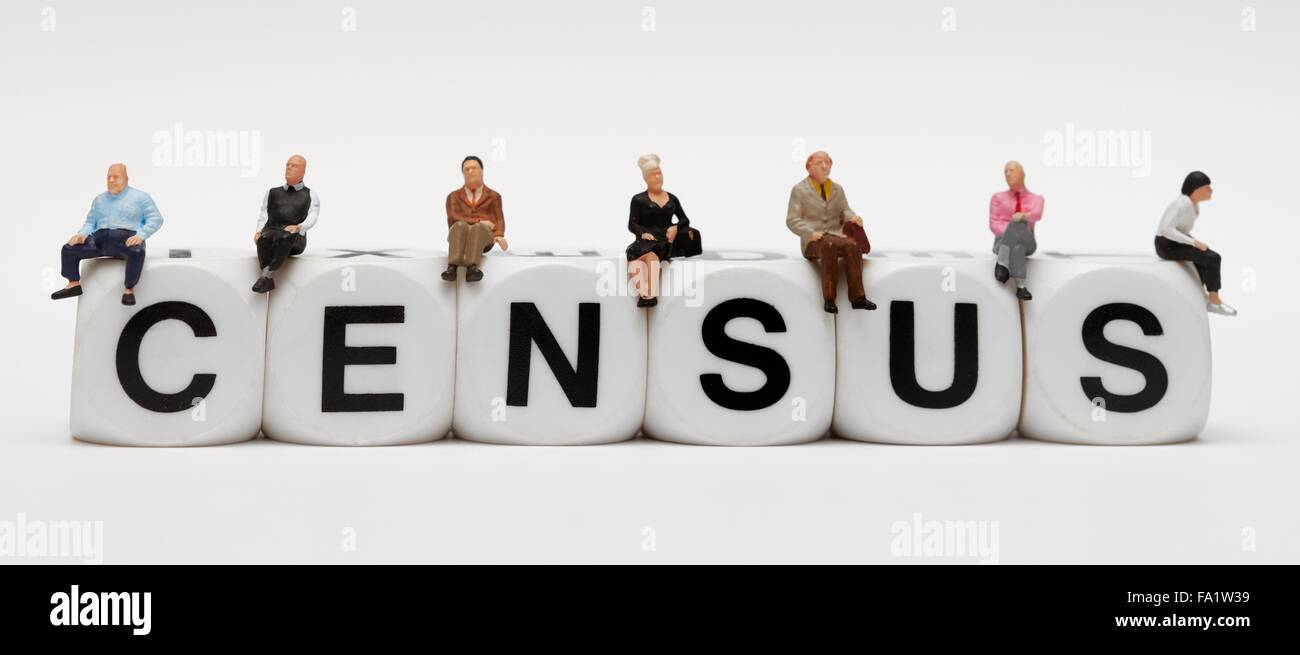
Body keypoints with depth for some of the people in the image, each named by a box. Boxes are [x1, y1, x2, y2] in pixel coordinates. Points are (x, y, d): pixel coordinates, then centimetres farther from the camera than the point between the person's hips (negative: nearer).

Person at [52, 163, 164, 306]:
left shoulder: (140, 197, 11)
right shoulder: (99, 199, 26)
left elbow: (155, 219, 1)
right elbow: (90, 222, 22)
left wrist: (140, 235, -16)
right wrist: (82, 234, -2)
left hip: (127, 238, -5)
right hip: (100, 238, 5)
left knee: (137, 252, -40)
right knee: (69, 248, -15)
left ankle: (129, 289, -27)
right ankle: (74, 284, -1)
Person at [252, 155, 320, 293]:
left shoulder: (312, 196, 16)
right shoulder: (272, 193, 24)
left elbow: (311, 220, -2)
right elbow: (263, 218, 15)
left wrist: (298, 227, -25)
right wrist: (258, 233, -9)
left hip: (295, 240, -2)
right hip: (270, 236, 2)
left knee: (285, 237, -40)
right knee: (265, 237, -37)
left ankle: (265, 275, -42)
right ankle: (268, 280, -41)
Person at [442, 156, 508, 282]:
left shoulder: (493, 196, 20)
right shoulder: (453, 197, 20)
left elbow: (499, 221, 7)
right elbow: (453, 219, 1)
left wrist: (499, 236, -16)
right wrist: (479, 222, -13)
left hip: (484, 235, 0)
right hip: (459, 237, 0)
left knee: (479, 229, -38)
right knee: (460, 226, -37)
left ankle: (471, 268, -61)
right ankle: (452, 268, -59)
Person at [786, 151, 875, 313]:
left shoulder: (838, 189, 19)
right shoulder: (799, 190, 6)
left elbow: (845, 212, 11)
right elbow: (792, 220, -1)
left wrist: (854, 218, -14)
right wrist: (811, 233, -20)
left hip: (837, 236, 3)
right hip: (813, 242, -3)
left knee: (852, 245, -32)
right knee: (829, 245, -39)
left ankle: (857, 297, -35)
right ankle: (829, 298, -39)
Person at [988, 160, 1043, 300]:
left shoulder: (1036, 199, 14)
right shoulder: (997, 198, 14)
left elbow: (1037, 215, -11)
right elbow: (994, 224, 0)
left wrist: (1023, 216, -36)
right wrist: (1009, 234, -21)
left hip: (1027, 243, 1)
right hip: (1003, 243, -1)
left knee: (1019, 222, -37)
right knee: (1017, 246, -40)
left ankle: (1001, 264, -47)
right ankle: (1020, 287, -51)